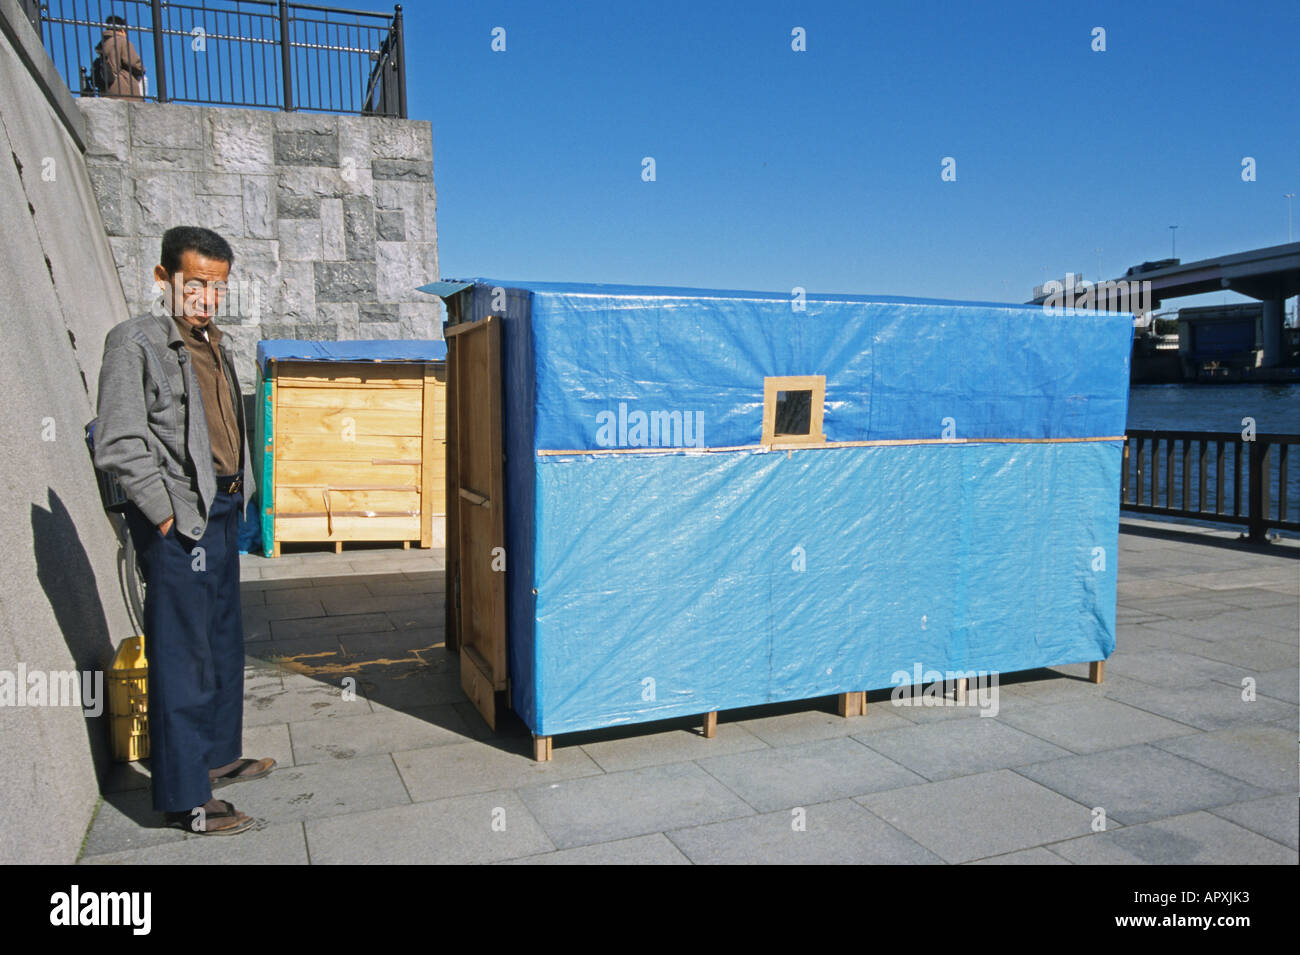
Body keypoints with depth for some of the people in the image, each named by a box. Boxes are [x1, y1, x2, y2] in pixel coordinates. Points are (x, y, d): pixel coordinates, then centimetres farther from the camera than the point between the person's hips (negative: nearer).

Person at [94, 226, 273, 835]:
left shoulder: (212, 346, 16)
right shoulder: (136, 341, -8)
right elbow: (118, 444, -14)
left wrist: (236, 494, 11)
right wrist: (166, 512, -15)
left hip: (222, 511, 9)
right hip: (179, 520, -9)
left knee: (224, 643, 17)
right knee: (183, 656, -3)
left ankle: (218, 755, 33)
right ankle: (184, 798, 7)